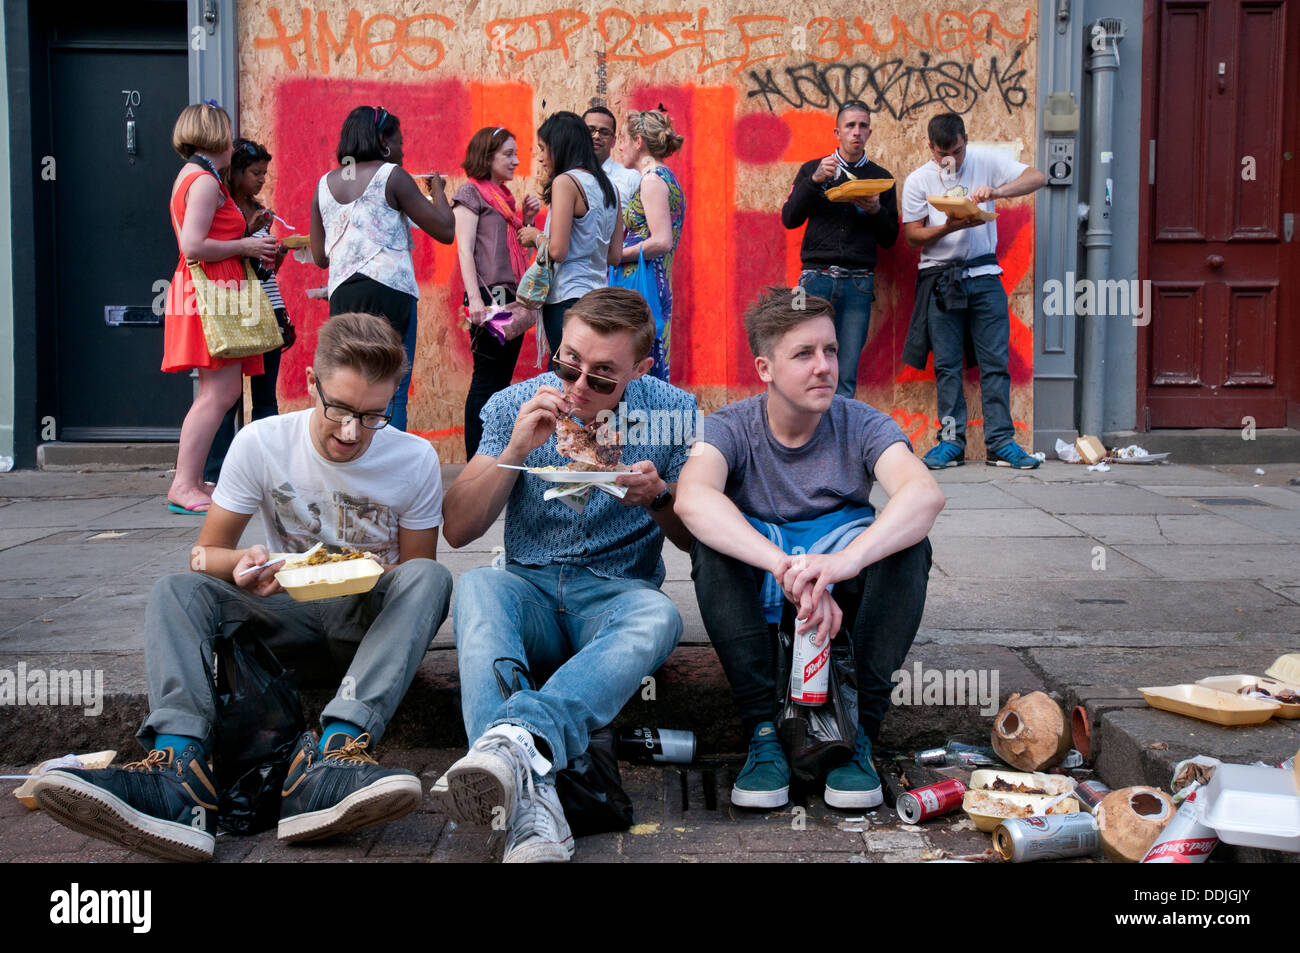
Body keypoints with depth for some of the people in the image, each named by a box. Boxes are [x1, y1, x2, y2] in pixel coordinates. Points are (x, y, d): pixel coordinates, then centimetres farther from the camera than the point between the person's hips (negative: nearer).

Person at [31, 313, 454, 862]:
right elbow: (205, 553, -4)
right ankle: (179, 766, -48)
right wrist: (243, 564, -28)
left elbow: (417, 576, 0)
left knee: (430, 578, -32)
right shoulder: (261, 444, -7)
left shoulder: (415, 460, -8)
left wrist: (370, 580, -23)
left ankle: (331, 758, -50)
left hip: (370, 621, -1)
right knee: (175, 590, -23)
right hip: (287, 619, 1)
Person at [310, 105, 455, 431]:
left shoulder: (325, 184, 15)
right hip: (388, 290, -6)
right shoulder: (391, 175, -1)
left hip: (341, 293, 6)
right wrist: (438, 190, 16)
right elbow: (445, 231, -1)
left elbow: (320, 255, 20)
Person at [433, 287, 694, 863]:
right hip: (532, 594, 1)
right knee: (477, 587, -33)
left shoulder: (673, 413, 0)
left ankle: (519, 737, -57)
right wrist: (516, 449, -15)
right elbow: (458, 530, -1)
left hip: (616, 598, 0)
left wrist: (659, 498, -16)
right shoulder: (514, 406, 2)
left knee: (658, 616, -35)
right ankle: (530, 793, -52)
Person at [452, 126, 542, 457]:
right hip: (489, 298, -8)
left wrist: (527, 218, 9)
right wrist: (474, 298, -19)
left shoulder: (504, 195, 20)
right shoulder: (471, 192, -3)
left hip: (512, 297, 8)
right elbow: (465, 249, -10)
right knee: (486, 380, -7)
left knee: (503, 380, 8)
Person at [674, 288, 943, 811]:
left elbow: (925, 493, -30)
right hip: (758, 596, 0)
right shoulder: (729, 428, -10)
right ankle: (764, 731, -29)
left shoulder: (861, 425, -8)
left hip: (846, 594, 1)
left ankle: (859, 732, -25)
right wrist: (787, 570, -50)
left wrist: (845, 560, -51)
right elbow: (692, 498, -34)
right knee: (711, 539, -30)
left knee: (909, 544, -28)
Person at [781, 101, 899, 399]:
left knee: (846, 376, -3)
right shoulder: (812, 169, 13)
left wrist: (877, 211, -6)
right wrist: (815, 180, -8)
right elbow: (789, 218, 3)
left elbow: (889, 239, 13)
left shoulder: (881, 177, 15)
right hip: (816, 278, -1)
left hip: (859, 283, 1)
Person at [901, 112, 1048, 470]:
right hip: (939, 278, 0)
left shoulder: (987, 161, 1)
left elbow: (1038, 178, -7)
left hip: (984, 274, 0)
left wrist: (997, 191, -24)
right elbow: (912, 235, 2)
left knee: (996, 361, -2)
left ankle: (1000, 443, 1)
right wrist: (949, 227, -16)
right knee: (946, 364, 1)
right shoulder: (918, 181, 2)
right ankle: (952, 441, 7)